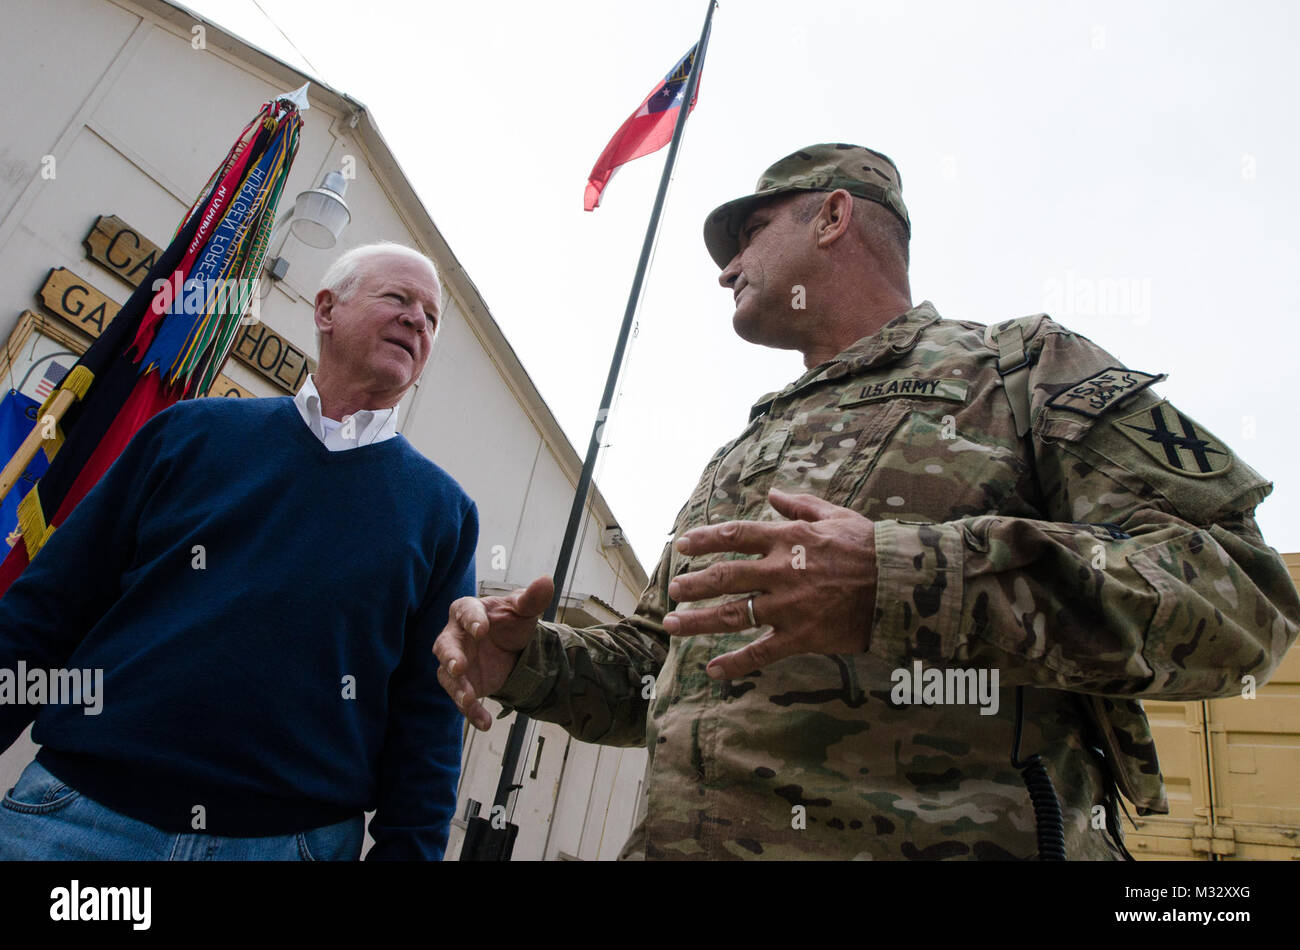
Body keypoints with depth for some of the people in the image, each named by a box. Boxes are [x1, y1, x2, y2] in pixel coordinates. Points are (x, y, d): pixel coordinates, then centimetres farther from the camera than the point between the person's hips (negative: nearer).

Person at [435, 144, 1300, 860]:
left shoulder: (1024, 366, 3)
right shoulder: (738, 458, 20)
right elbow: (656, 673, 23)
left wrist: (913, 584, -23)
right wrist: (530, 662, 4)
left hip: (949, 839, -5)